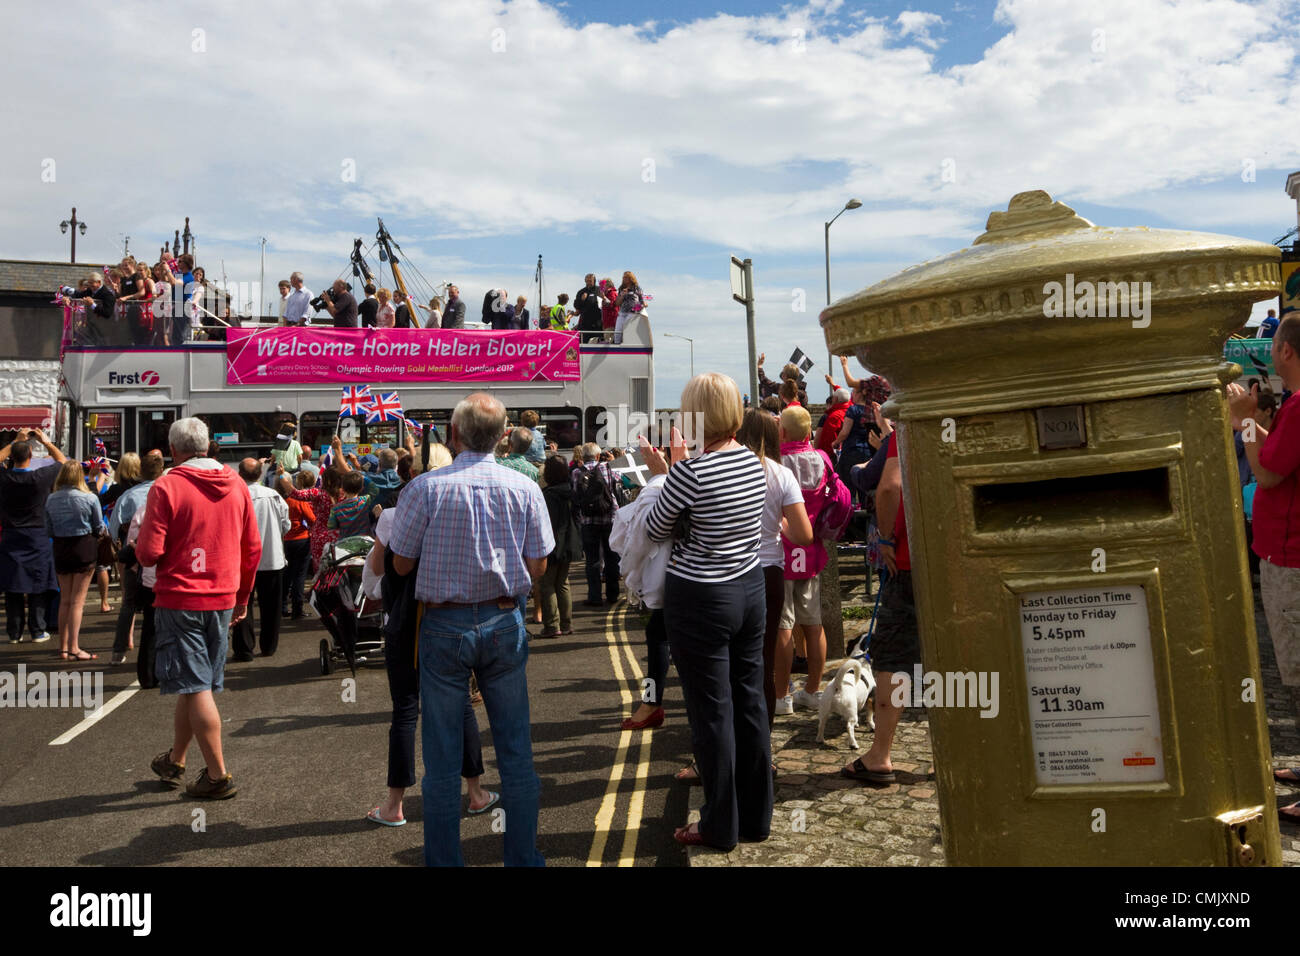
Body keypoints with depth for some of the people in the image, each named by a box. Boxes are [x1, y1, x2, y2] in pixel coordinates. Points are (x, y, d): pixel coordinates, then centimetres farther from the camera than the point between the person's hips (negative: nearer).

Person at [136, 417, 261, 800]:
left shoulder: (166, 487, -12)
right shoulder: (236, 485, 3)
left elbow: (149, 553, -14)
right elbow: (253, 548, 7)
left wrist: (141, 543, 10)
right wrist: (242, 597, 17)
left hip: (179, 599, -5)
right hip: (223, 600, 5)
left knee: (194, 687, 1)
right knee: (197, 683, 17)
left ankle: (218, 775, 4)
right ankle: (175, 761, 33)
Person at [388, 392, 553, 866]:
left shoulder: (425, 488, -11)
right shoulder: (525, 488, -5)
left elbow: (401, 564, -4)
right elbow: (537, 567, 0)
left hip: (444, 626, -2)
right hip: (504, 622, 2)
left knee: (442, 756, 9)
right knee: (515, 750, 12)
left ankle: (444, 859, 20)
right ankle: (523, 857, 22)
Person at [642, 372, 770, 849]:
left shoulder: (691, 469, -19)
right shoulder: (753, 461, 3)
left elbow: (656, 529, -6)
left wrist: (661, 471, 4)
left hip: (701, 599, -7)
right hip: (749, 588, 7)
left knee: (712, 713, 4)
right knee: (750, 703, 14)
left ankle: (721, 827, 17)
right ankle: (757, 817, 27)